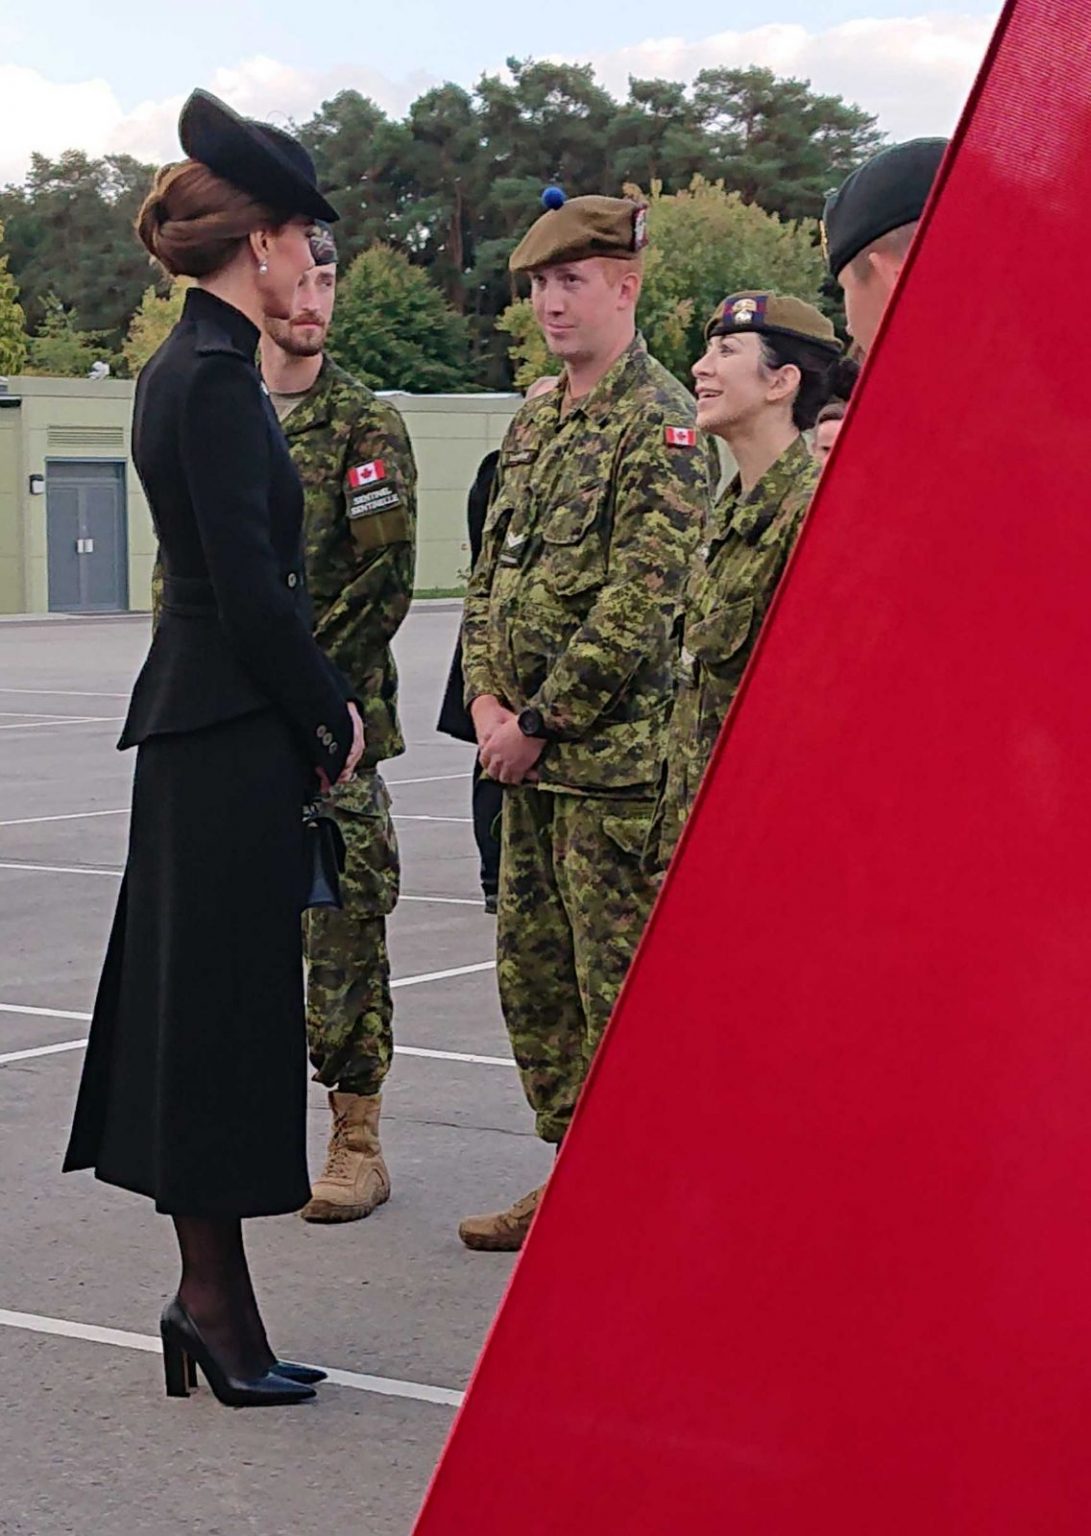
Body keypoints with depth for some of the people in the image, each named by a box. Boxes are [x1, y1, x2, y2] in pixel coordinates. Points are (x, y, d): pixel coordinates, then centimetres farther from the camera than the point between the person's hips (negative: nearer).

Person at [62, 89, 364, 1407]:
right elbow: (253, 586, -19)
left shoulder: (181, 367, 15)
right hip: (232, 725, -10)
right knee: (224, 997, -4)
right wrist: (332, 714, -8)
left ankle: (206, 1288, 20)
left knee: (193, 993, 12)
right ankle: (218, 1299, 3)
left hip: (193, 715, 10)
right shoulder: (218, 380, -15)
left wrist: (312, 710, 14)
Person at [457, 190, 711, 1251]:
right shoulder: (532, 426, 16)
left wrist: (539, 723, -15)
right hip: (530, 759, 9)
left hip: (614, 757, -9)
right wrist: (486, 695, 2)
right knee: (533, 976, 14)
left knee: (621, 988, -4)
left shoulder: (661, 424, -12)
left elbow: (639, 603, -18)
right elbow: (492, 570, 19)